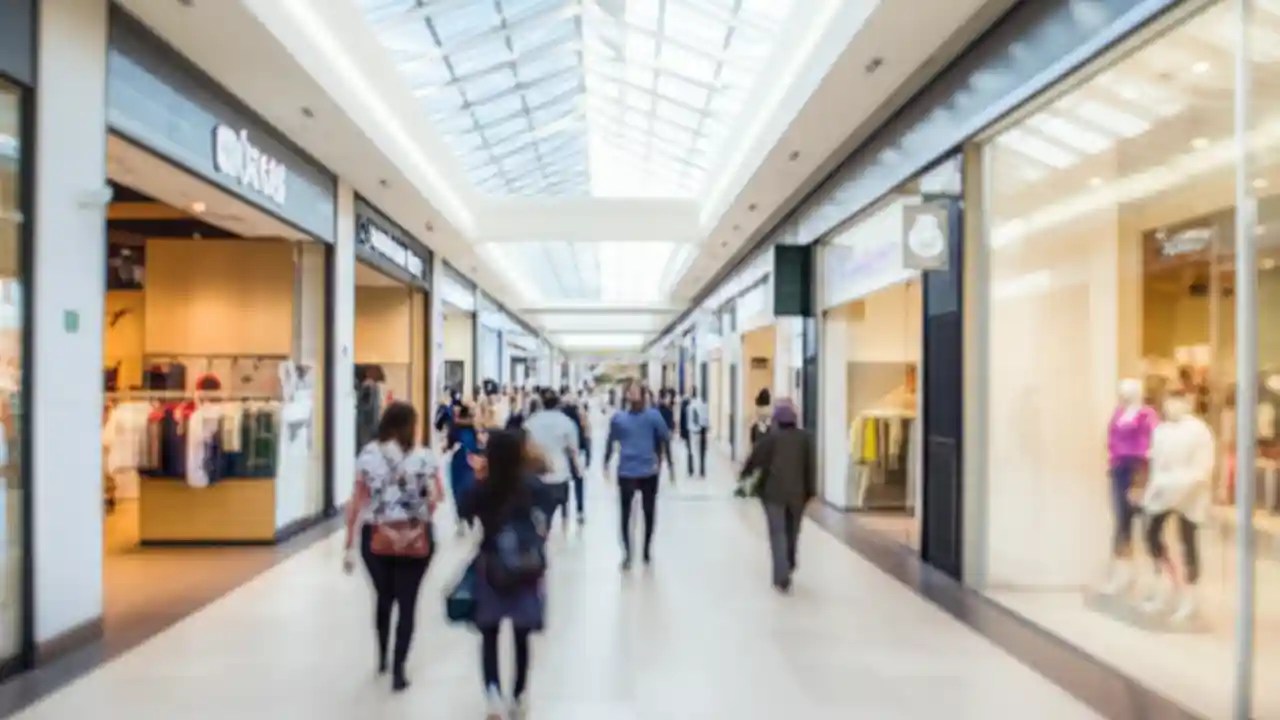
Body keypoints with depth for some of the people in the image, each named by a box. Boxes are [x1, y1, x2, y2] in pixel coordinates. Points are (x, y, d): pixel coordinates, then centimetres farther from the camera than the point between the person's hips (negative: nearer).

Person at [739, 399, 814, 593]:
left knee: (778, 533, 0)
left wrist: (745, 473, 18)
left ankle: (782, 578, -9)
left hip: (773, 491, -3)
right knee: (792, 531, 22)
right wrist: (811, 491, 3)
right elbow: (811, 466, -1)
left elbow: (755, 458, -1)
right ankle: (789, 565, 41)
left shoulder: (770, 437, -6)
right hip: (797, 492, 3)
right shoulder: (806, 437, 0)